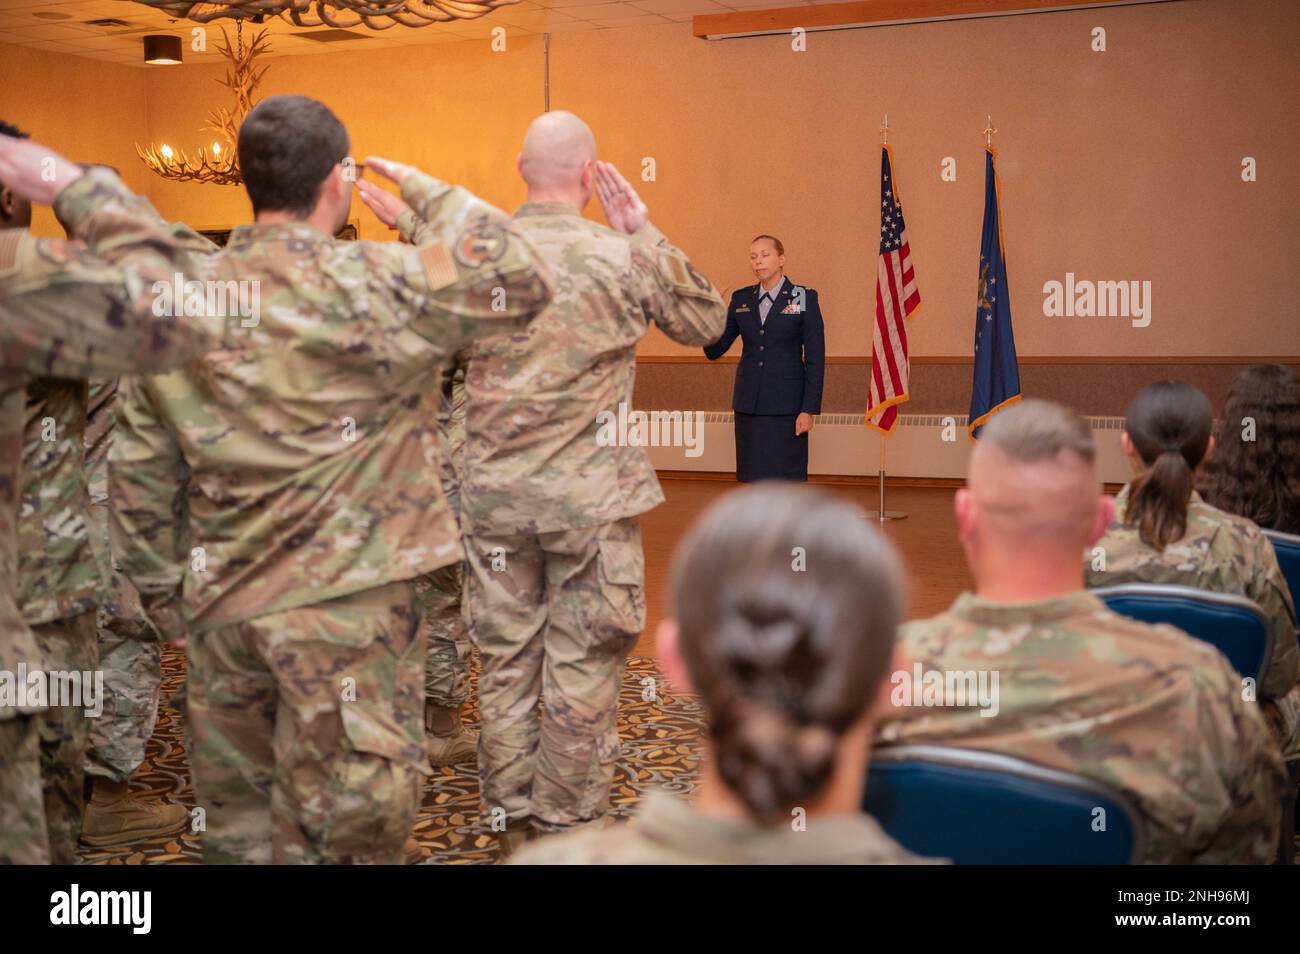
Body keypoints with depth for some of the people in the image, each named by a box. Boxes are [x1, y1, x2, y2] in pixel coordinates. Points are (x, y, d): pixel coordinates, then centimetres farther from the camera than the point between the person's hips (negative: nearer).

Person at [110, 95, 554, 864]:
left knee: (237, 824, 18)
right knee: (348, 830, 6)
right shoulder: (363, 286, -14)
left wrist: (163, 591, 18)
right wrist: (432, 194, -3)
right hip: (347, 603, -6)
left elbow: (140, 472, 8)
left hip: (221, 605, 6)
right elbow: (522, 282, -15)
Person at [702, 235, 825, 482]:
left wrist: (808, 409, -10)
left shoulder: (804, 298, -1)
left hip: (785, 406, -4)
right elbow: (715, 351, 8)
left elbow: (815, 358, -4)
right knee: (754, 479, 6)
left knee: (786, 479, -3)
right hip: (749, 405, 4)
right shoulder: (741, 299, 9)